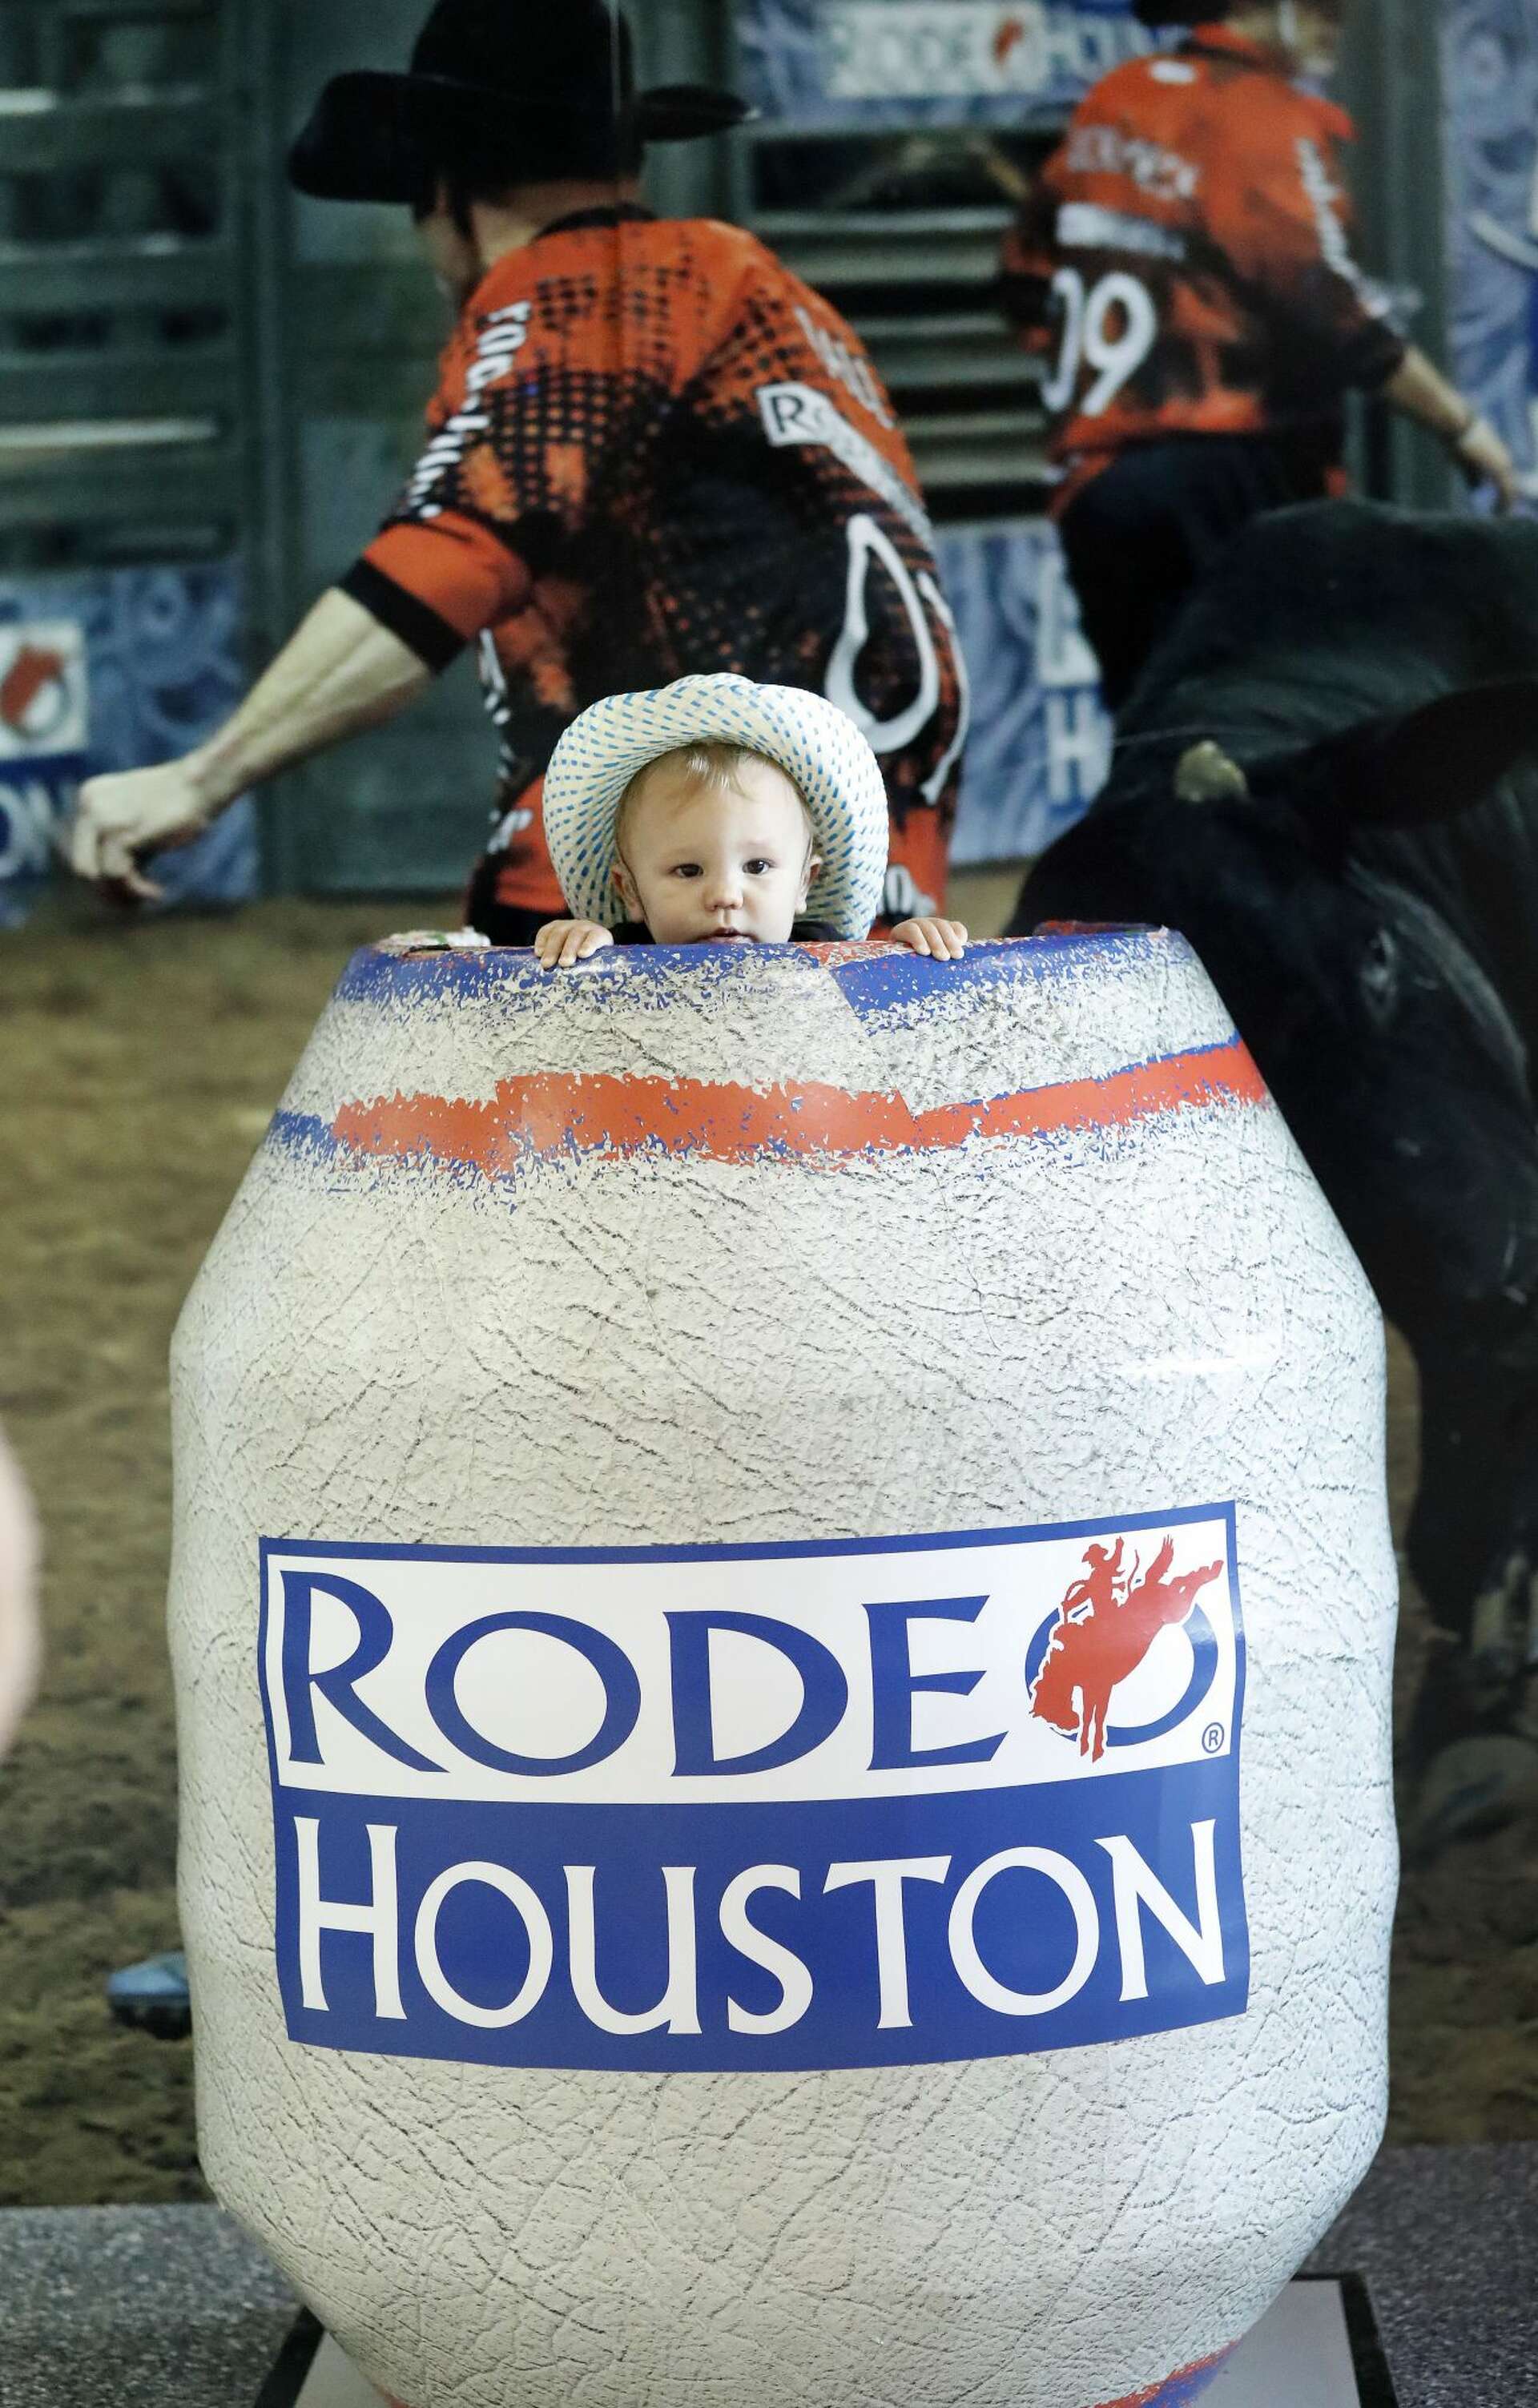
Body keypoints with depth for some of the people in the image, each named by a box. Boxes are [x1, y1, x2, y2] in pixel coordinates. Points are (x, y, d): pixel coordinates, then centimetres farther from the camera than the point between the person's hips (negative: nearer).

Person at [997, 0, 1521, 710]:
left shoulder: (1111, 102, 12)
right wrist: (1462, 424, -11)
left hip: (1095, 484, 7)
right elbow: (1332, 319, -18)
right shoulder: (1267, 119, -11)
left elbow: (1027, 283, 18)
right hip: (1231, 478, -7)